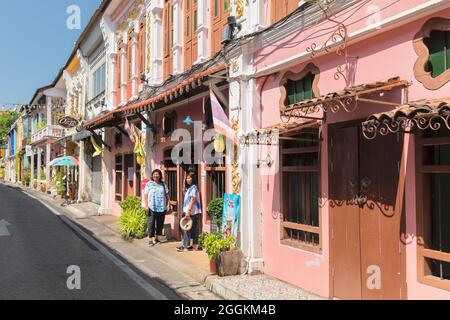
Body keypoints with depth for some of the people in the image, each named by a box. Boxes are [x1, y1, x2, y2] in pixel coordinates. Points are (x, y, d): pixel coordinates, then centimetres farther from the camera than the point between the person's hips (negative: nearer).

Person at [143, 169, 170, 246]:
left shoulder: (163, 184, 10)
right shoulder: (149, 184, 3)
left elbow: (167, 195, 12)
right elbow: (145, 195, 1)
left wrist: (168, 204, 3)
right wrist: (146, 205, -7)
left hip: (162, 208, 3)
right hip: (152, 208, -3)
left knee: (160, 223, 8)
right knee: (151, 223, -4)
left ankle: (156, 238, 21)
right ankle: (150, 239, 1)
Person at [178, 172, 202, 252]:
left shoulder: (193, 188, -12)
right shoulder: (189, 188, 18)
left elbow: (193, 200, -19)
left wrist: (188, 211, -22)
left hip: (191, 212, -9)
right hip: (188, 211, 9)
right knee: (194, 228, 10)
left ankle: (185, 245, -2)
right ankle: (195, 245, 14)